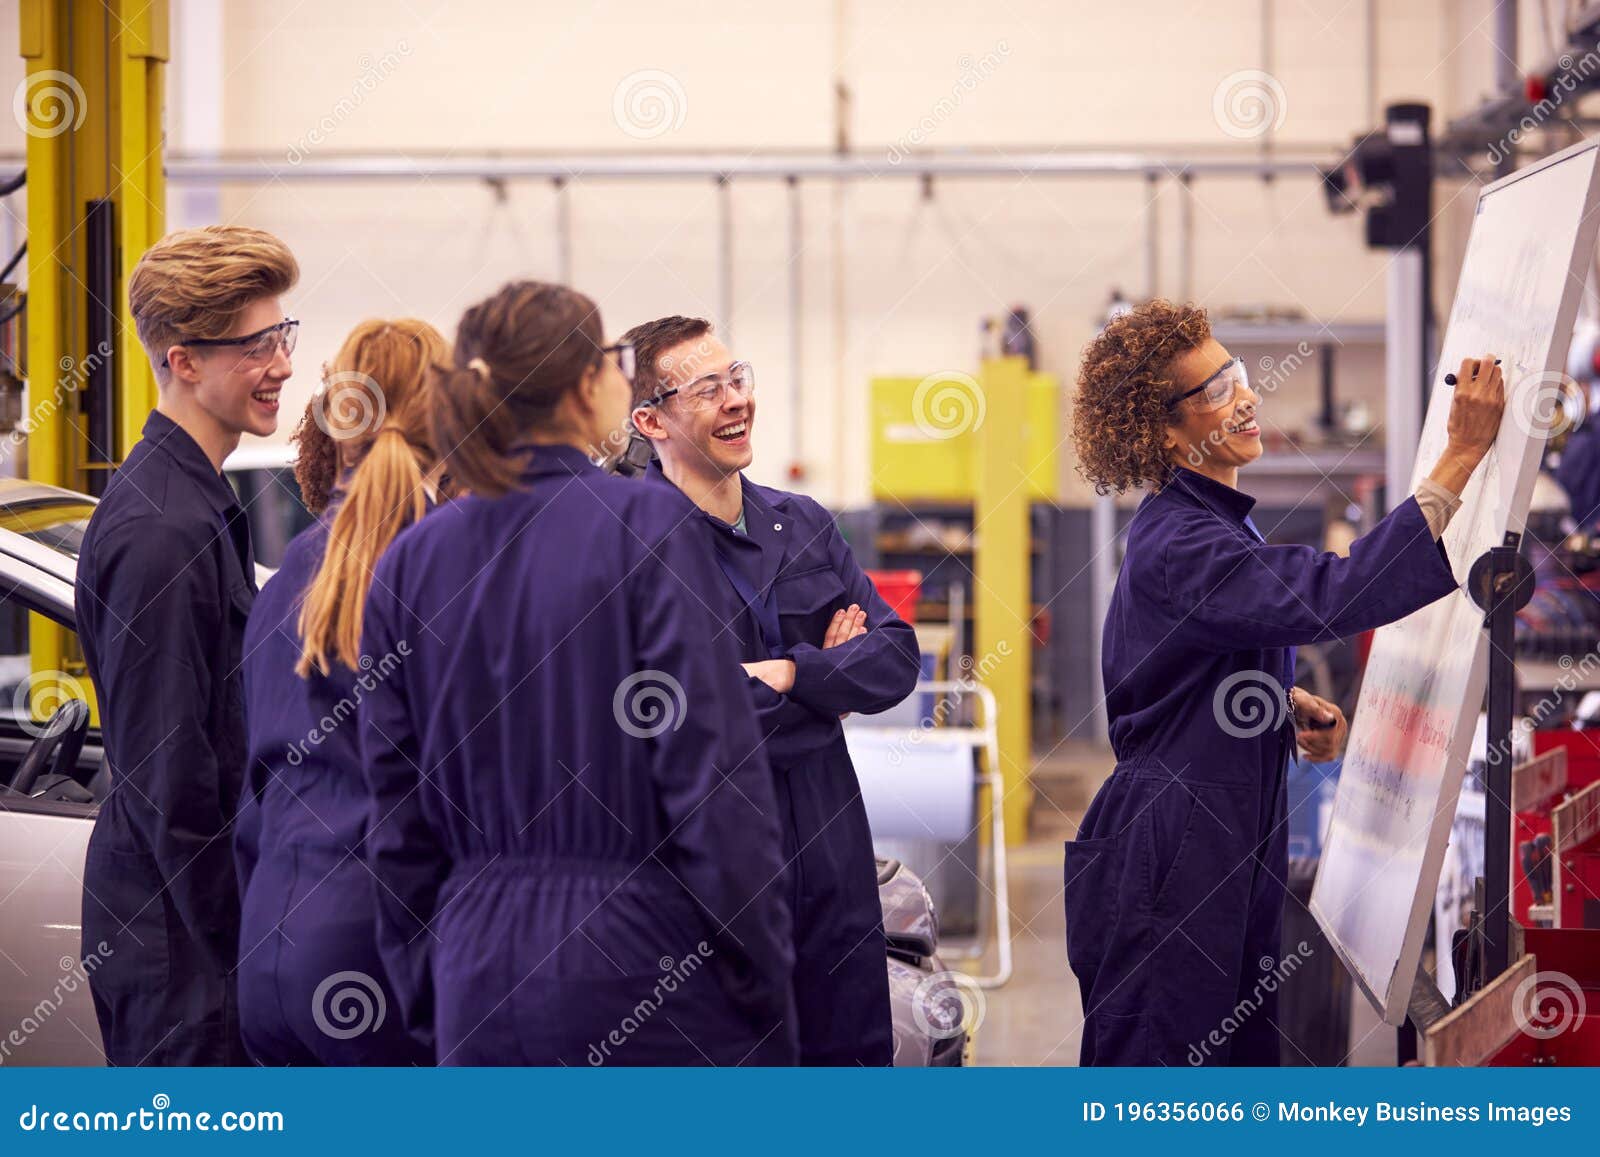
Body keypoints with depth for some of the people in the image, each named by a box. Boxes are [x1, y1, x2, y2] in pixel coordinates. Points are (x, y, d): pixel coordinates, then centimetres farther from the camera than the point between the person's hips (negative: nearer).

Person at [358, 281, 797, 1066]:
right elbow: (713, 767, -11)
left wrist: (425, 997, 18)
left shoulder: (409, 563, 8)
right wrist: (762, 975, -5)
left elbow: (398, 810, 11)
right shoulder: (647, 527, -8)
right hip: (636, 962, -5)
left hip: (479, 971, 5)